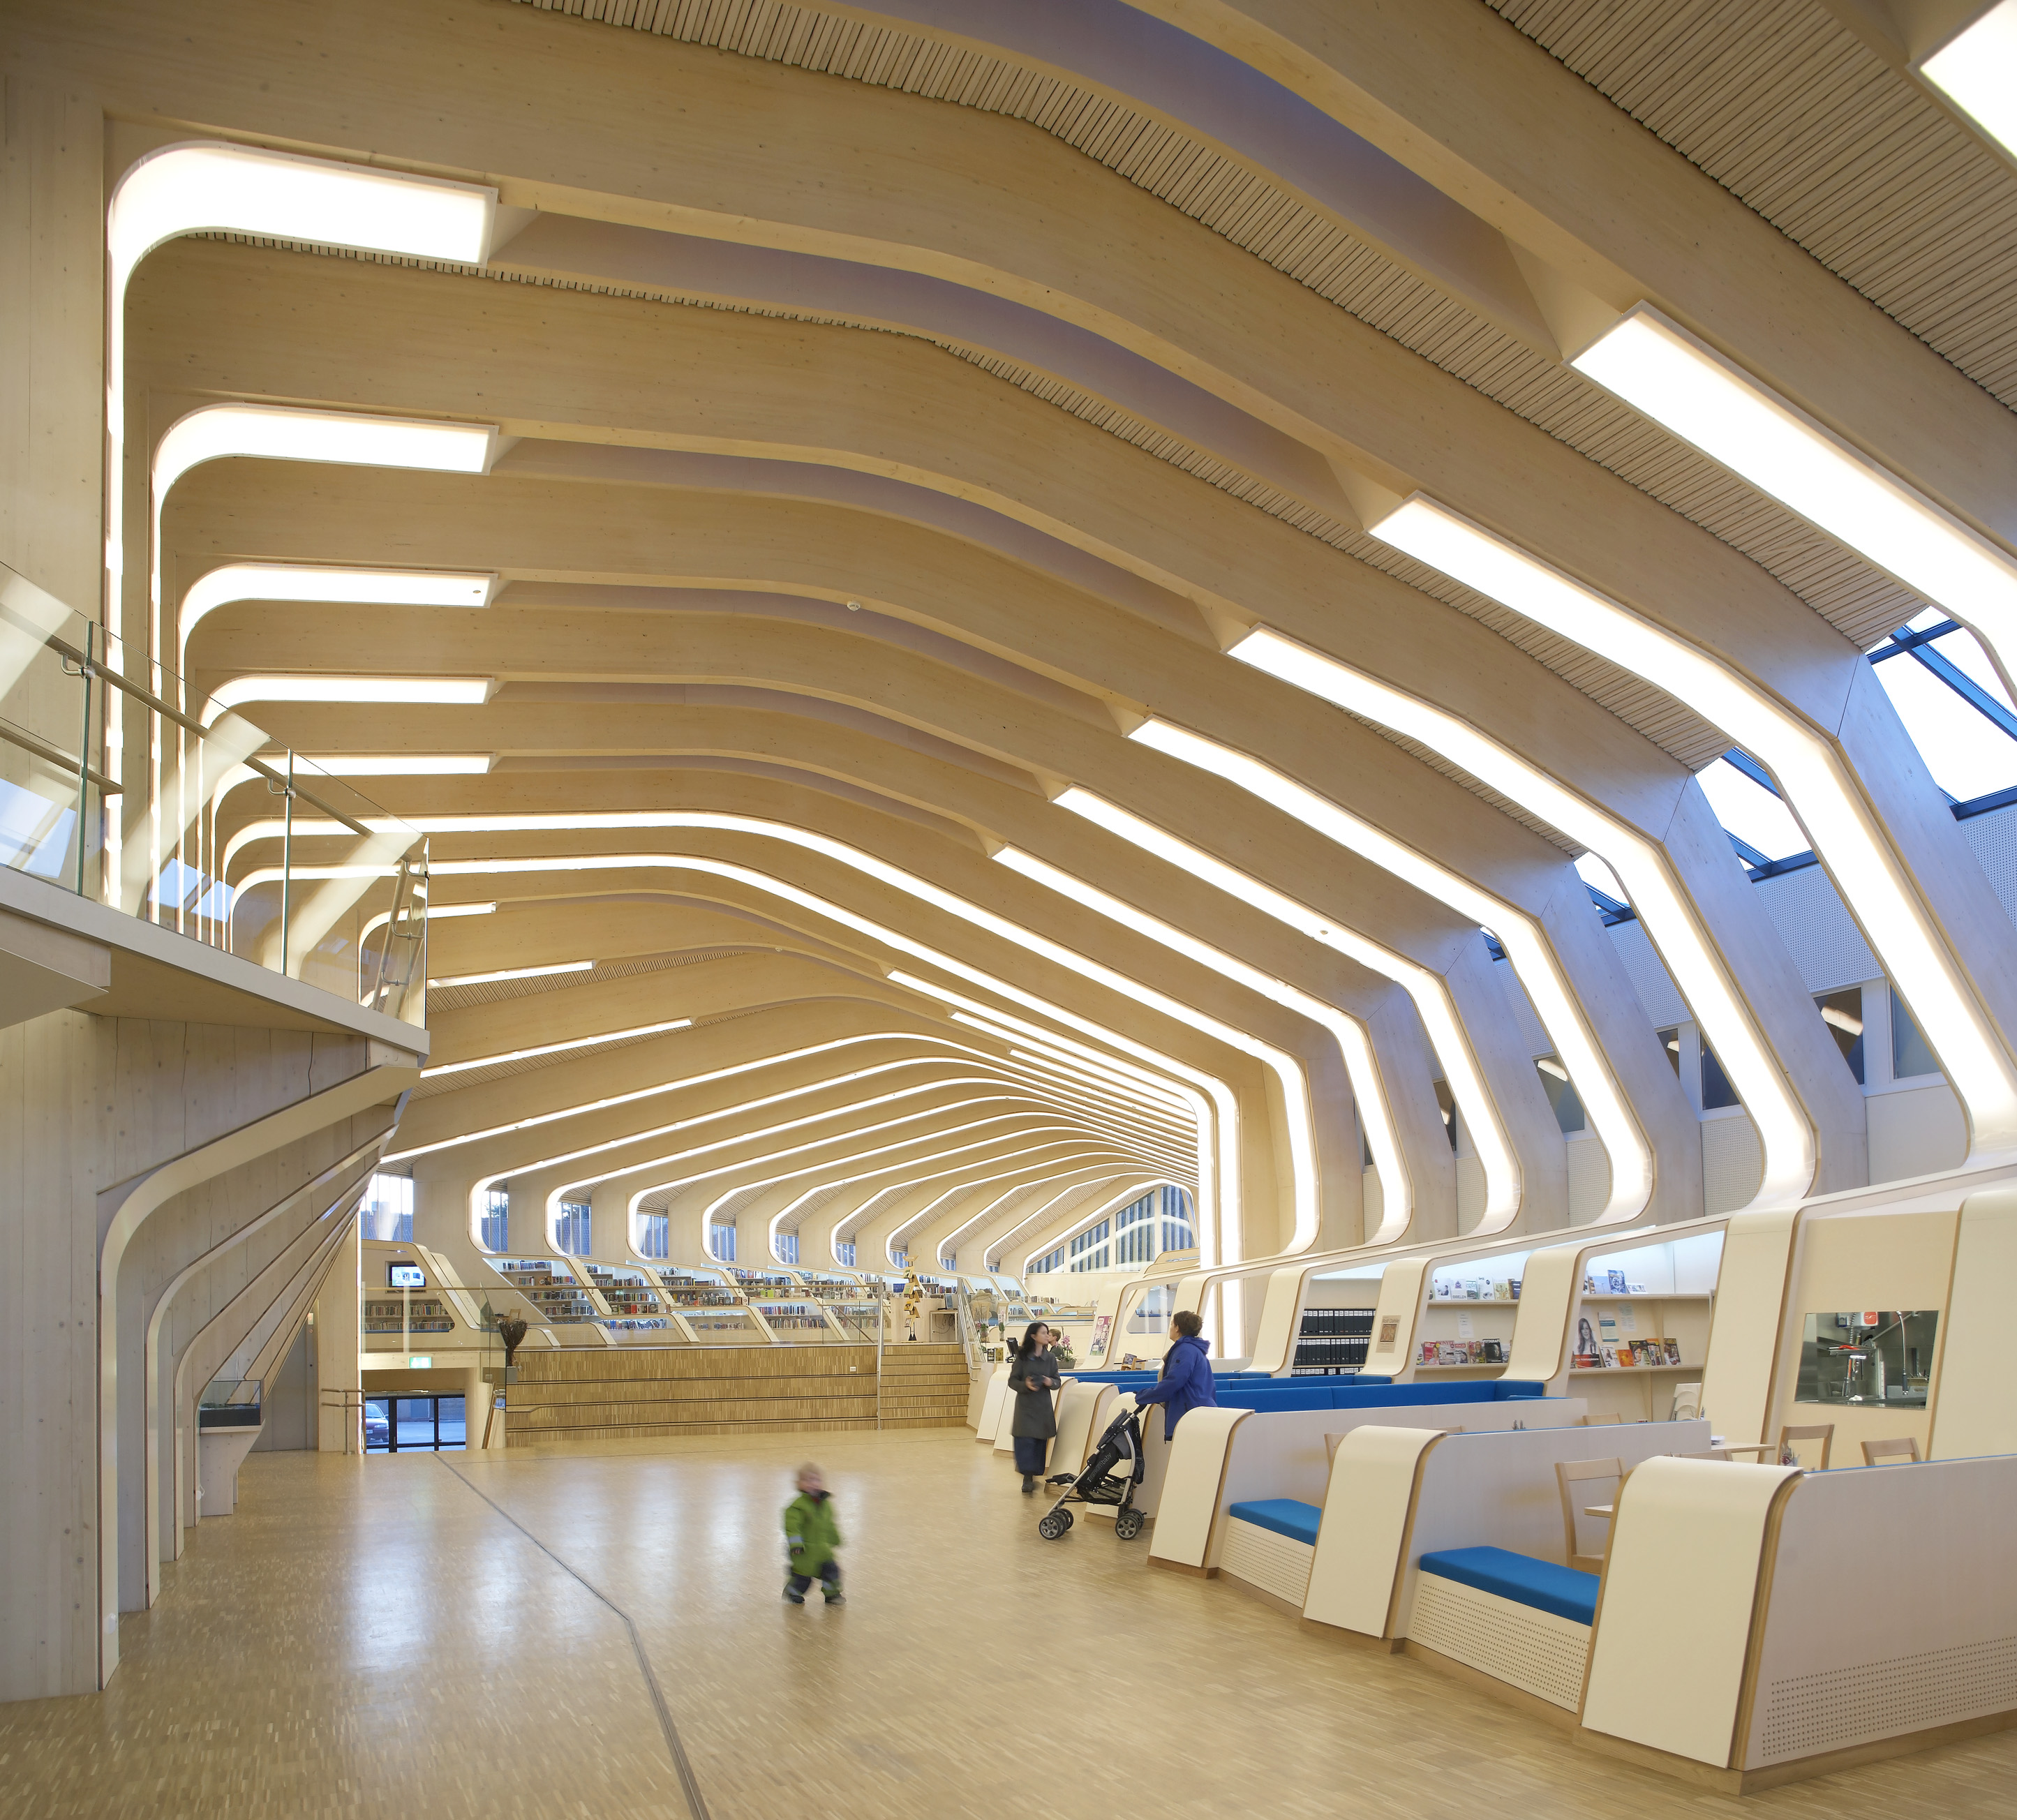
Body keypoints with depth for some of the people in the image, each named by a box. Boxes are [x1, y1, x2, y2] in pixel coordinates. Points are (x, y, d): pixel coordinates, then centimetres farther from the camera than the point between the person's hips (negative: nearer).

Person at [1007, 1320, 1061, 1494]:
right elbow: (1012, 1381, 0)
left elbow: (1057, 1381, 11)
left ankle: (1034, 1475, 15)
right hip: (1025, 1405, -3)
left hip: (1043, 1406, 3)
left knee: (1040, 1442, 4)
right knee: (1026, 1440, -11)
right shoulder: (1022, 1357, -3)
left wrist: (1051, 1382, -12)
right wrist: (1025, 1385, -19)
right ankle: (1028, 1478, -7)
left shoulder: (1050, 1359, 5)